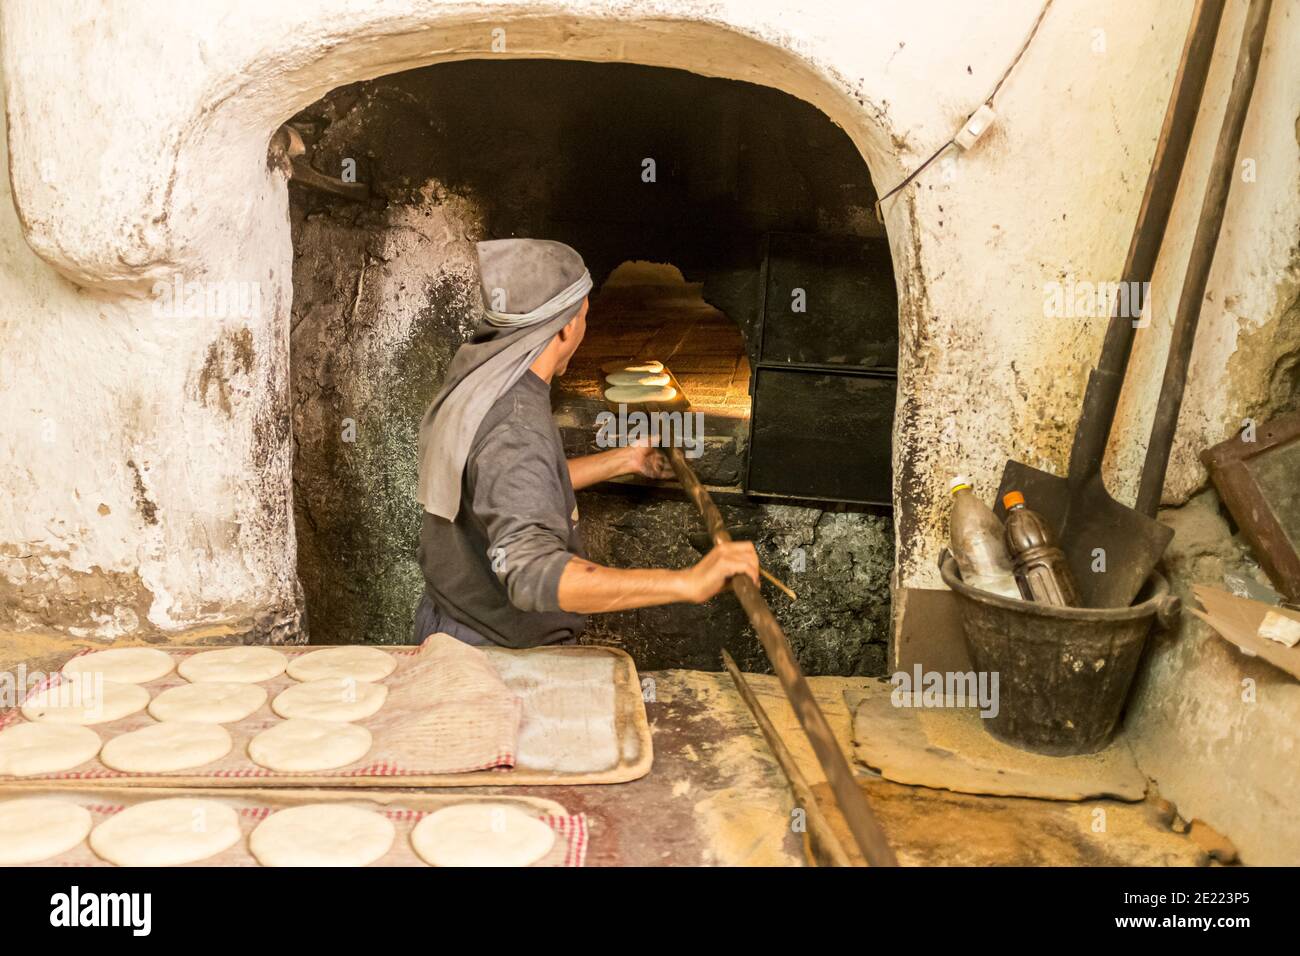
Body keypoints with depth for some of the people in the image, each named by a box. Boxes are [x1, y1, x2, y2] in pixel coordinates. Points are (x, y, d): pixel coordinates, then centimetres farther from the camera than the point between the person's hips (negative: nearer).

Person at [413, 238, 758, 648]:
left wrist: (624, 460, 20)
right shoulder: (514, 431, -32)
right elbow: (533, 574, -45)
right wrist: (687, 583, -51)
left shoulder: (477, 379, -1)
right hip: (498, 650, -9)